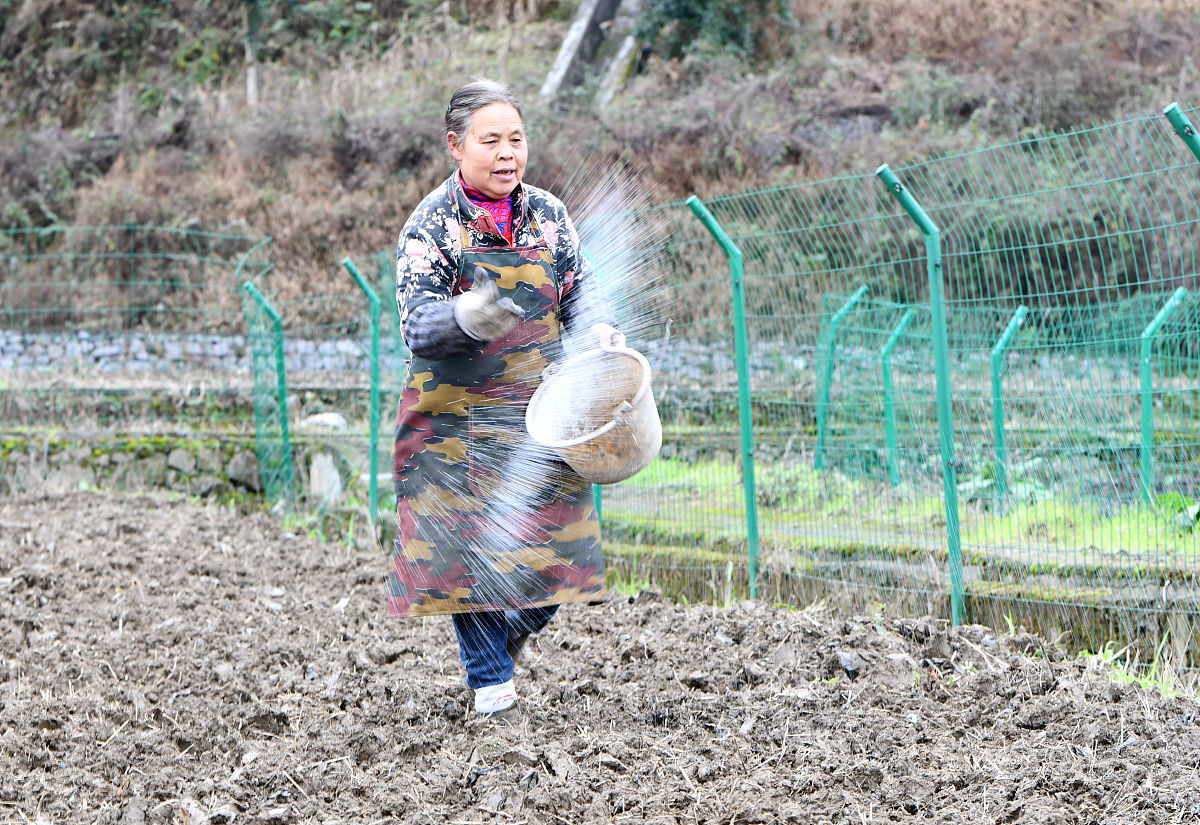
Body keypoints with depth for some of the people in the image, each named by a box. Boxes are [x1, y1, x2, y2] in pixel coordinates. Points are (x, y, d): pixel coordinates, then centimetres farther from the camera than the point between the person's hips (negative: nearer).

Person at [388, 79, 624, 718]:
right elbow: (417, 321, -17)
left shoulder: (548, 214, 5)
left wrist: (598, 329, -8)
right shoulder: (432, 223, -9)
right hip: (458, 415, -4)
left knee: (550, 537, 2)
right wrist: (463, 318, -40)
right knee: (469, 542, -3)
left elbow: (580, 287, 15)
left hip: (539, 412, 4)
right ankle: (490, 678, 12)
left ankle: (507, 636, 31)